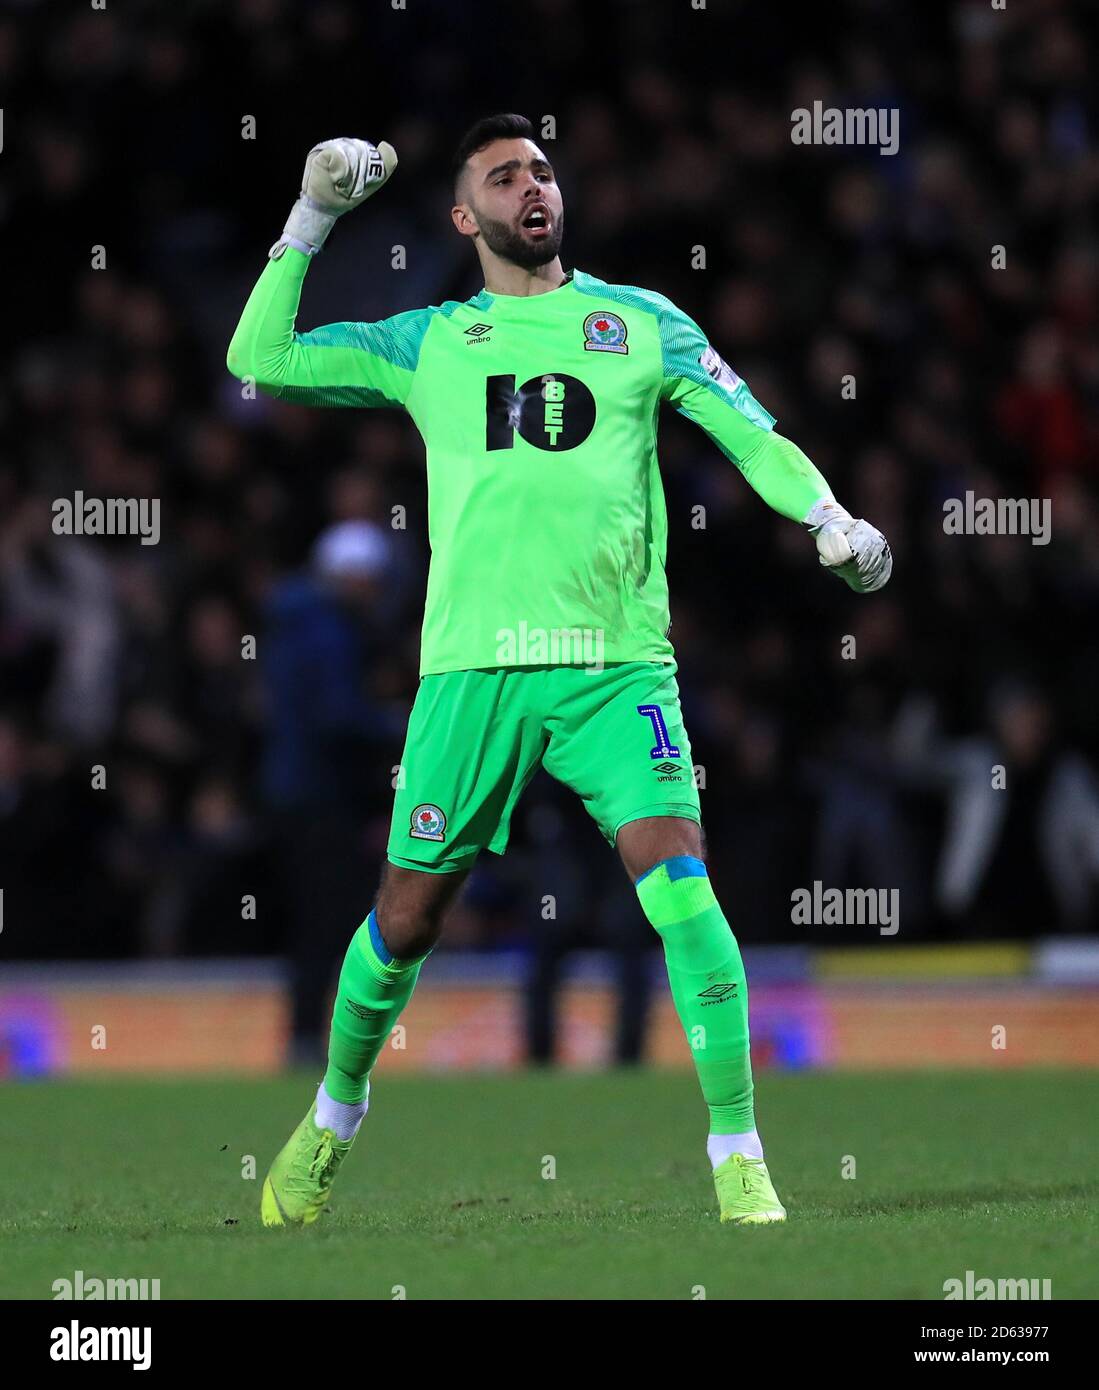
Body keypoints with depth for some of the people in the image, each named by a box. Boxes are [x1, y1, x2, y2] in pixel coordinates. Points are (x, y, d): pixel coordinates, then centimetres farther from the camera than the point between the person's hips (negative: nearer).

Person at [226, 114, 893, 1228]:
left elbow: (753, 435, 9)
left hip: (617, 664, -1)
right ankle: (333, 1117, 30)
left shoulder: (641, 322, 12)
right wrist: (312, 216, 6)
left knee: (678, 885, -17)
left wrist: (828, 516, -9)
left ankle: (739, 1158, -13)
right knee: (407, 916, 5)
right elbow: (259, 359, 12)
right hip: (472, 665, 1)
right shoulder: (427, 343, 14)